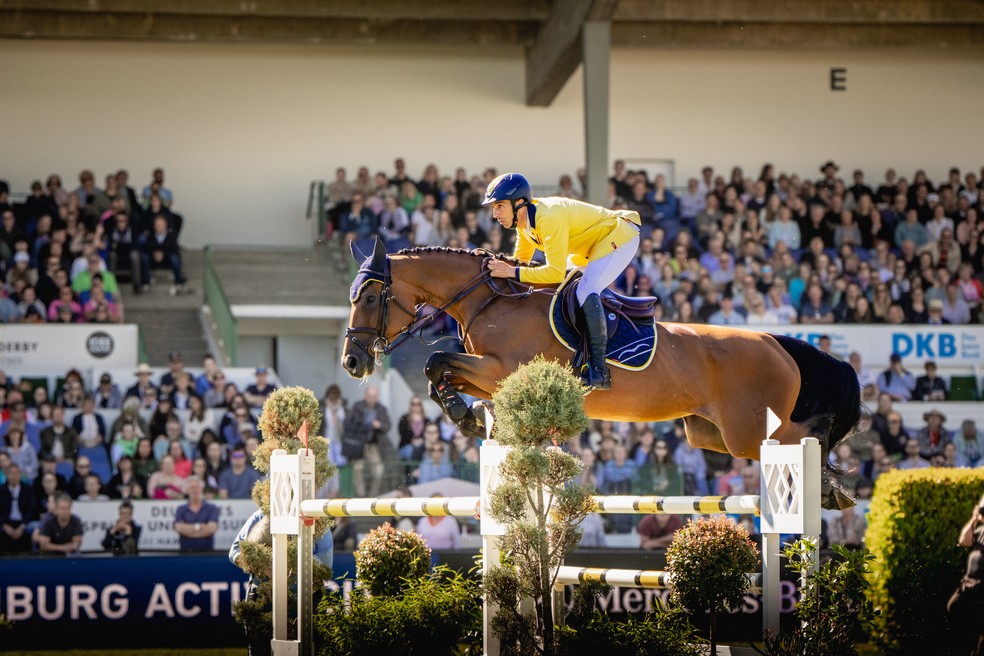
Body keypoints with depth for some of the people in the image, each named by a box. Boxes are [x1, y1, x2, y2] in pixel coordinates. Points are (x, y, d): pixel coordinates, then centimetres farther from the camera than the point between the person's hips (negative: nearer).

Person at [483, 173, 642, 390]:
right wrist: (494, 261, -7)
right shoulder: (524, 220, -2)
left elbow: (556, 272, -34)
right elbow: (521, 260, 11)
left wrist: (512, 272, -35)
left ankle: (599, 370, -27)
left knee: (586, 292, -26)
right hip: (596, 246, 11)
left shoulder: (549, 218, -32)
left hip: (620, 238, -11)